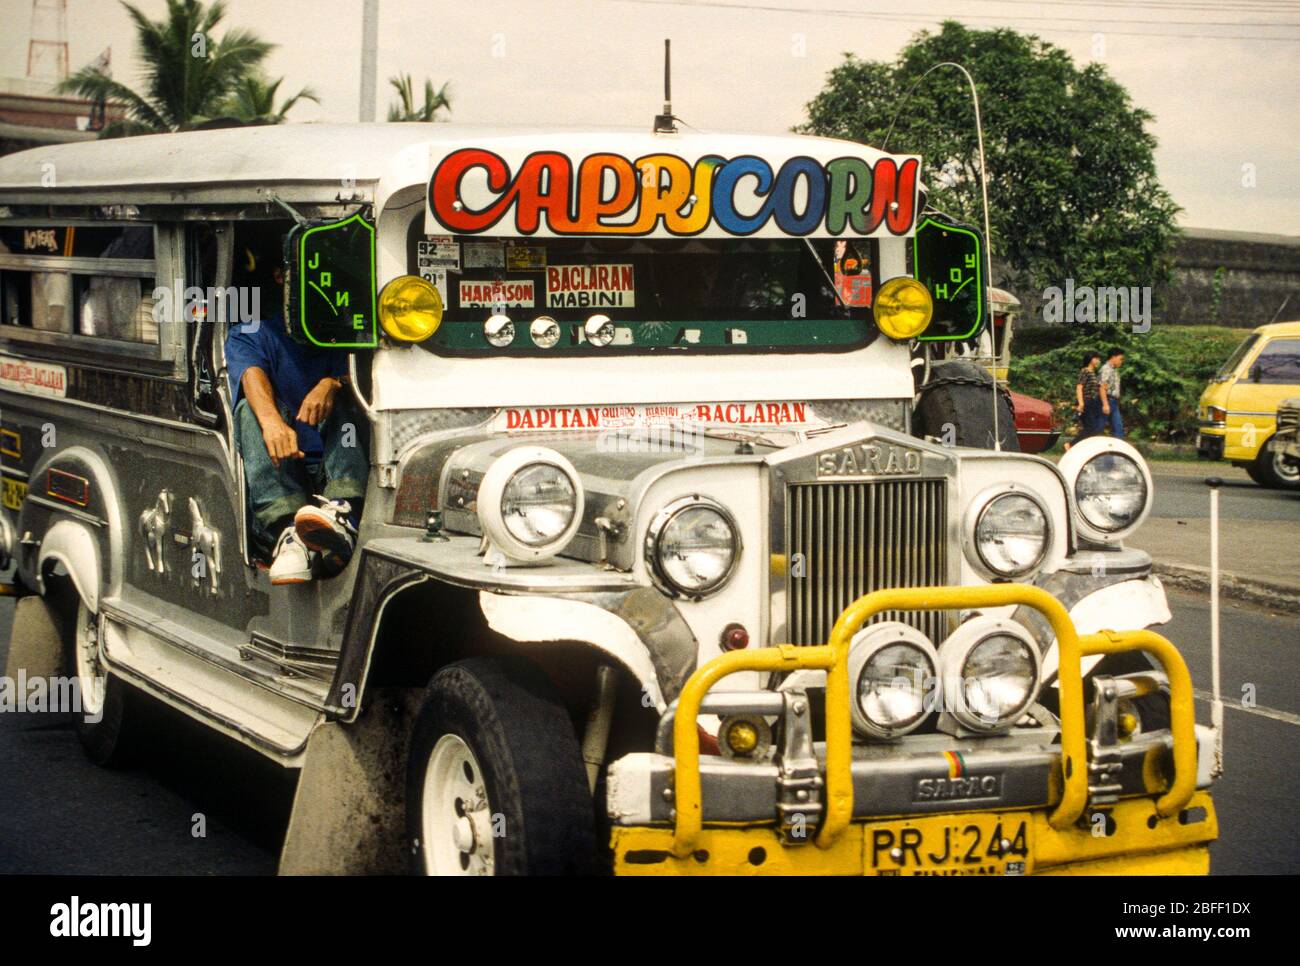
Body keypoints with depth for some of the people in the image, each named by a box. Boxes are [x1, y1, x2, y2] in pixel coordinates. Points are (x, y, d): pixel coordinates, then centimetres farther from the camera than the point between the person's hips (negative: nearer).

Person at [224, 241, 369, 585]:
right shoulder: (250, 334, 12)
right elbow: (253, 377, -12)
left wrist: (333, 385, -29)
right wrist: (271, 420, -36)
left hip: (337, 469, 0)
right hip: (282, 477, 0)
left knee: (345, 402, -23)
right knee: (251, 408, -24)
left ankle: (342, 519, -52)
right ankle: (287, 532, -48)